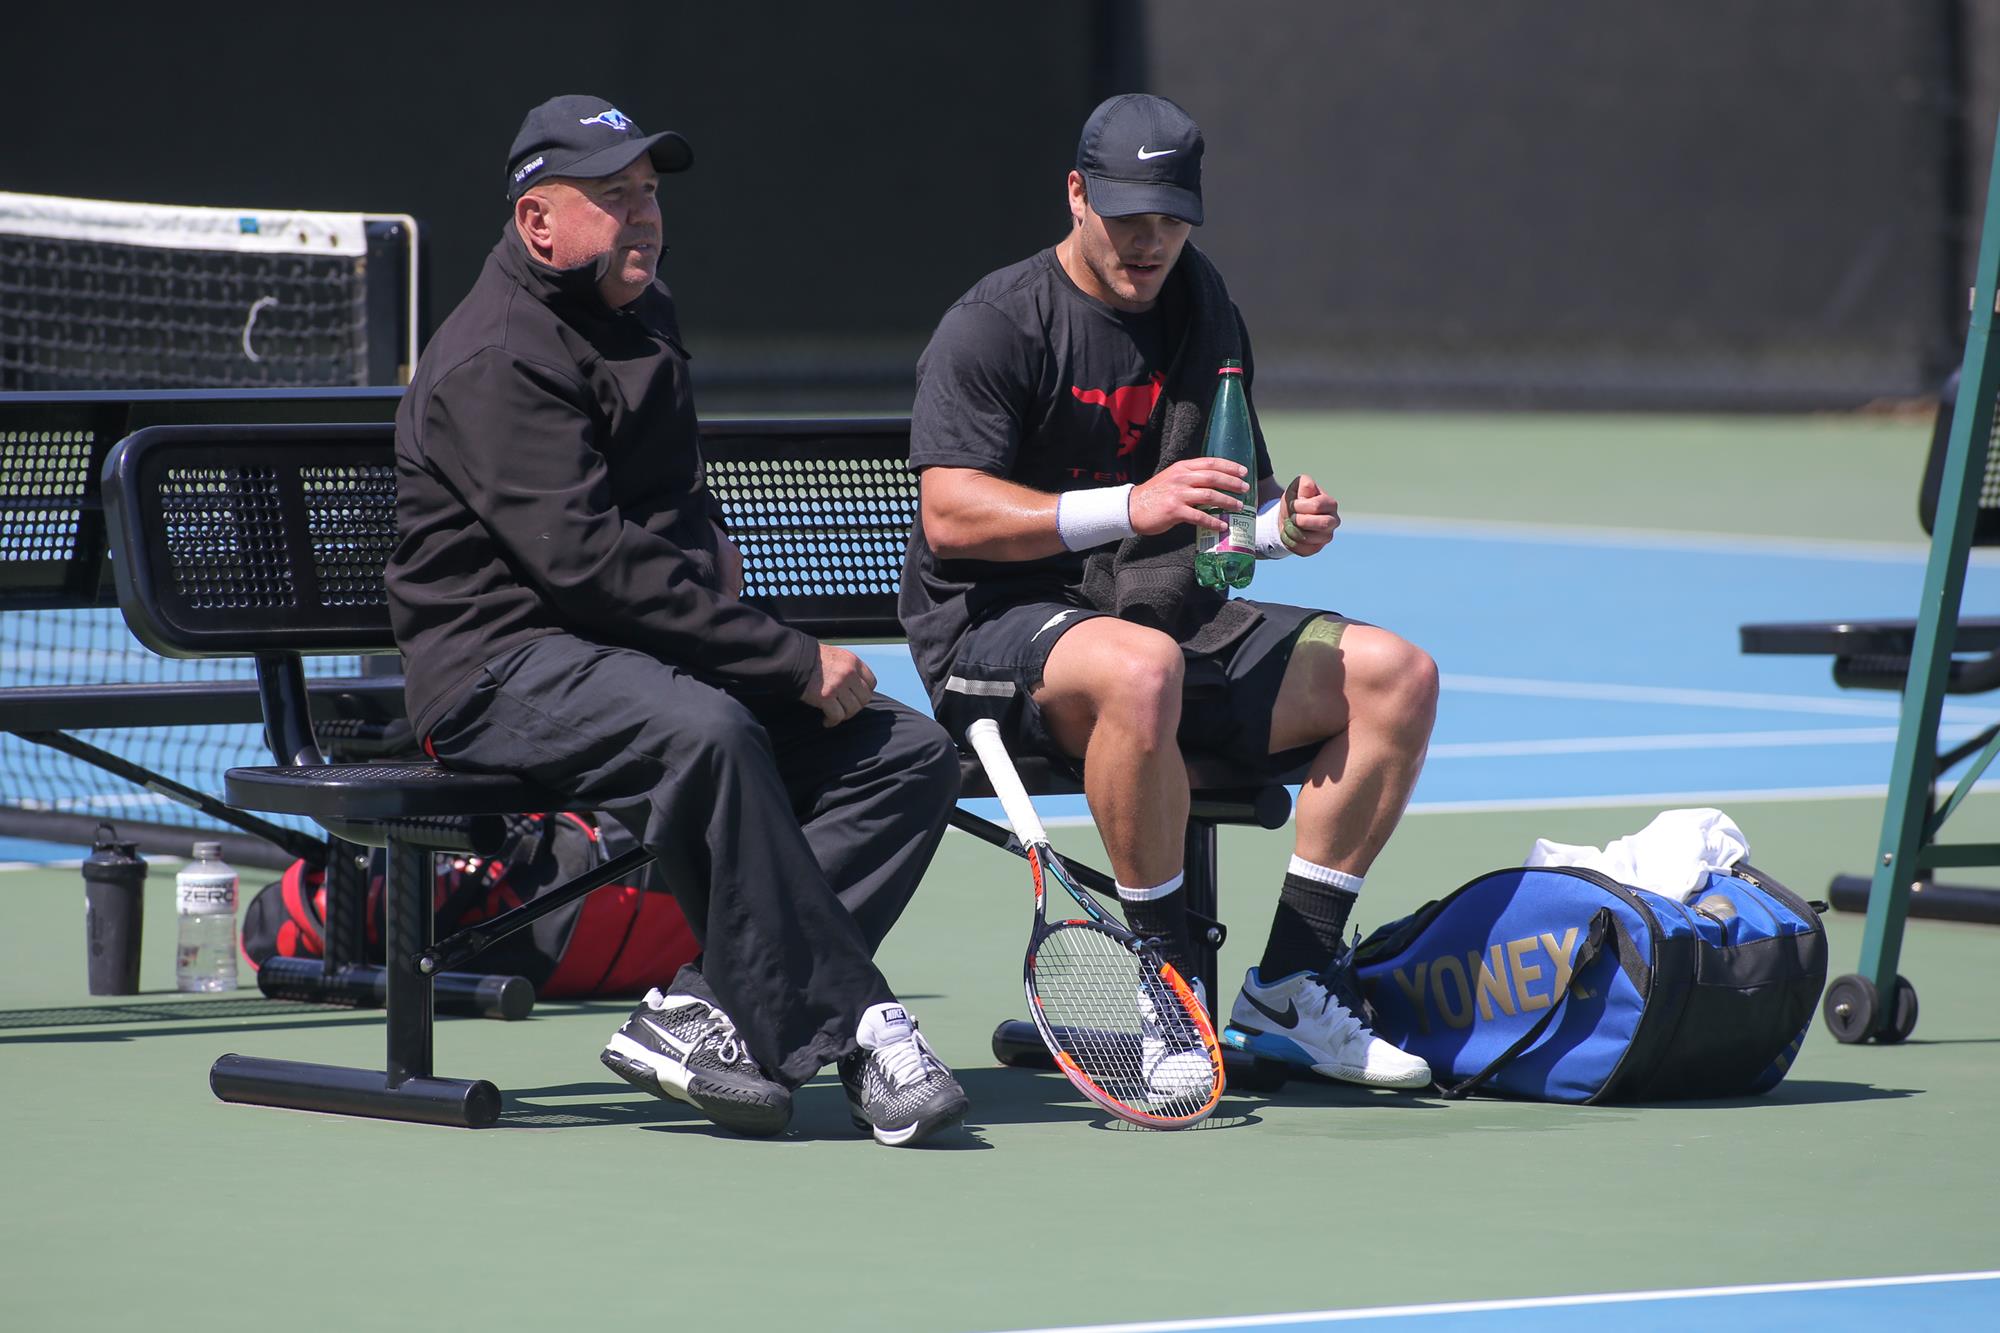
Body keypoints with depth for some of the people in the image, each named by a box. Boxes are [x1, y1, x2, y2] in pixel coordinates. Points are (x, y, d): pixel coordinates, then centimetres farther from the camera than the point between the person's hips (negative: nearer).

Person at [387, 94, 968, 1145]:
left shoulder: (644, 319, 20)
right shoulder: (495, 360, -12)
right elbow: (585, 559, -22)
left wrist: (728, 620, 6)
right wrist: (791, 662, -23)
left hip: (652, 656, 9)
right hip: (507, 666, -9)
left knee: (910, 752, -8)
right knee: (708, 733, -39)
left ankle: (702, 1013, -20)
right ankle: (850, 1026, -30)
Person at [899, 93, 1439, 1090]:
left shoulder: (1204, 316, 14)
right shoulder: (996, 325, -8)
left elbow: (1236, 500, 24)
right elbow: (951, 514, -19)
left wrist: (1282, 524, -1)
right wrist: (1128, 507, -30)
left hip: (1174, 619, 7)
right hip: (997, 627, -7)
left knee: (1396, 674, -9)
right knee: (1140, 668, -41)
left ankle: (1287, 989, -8)